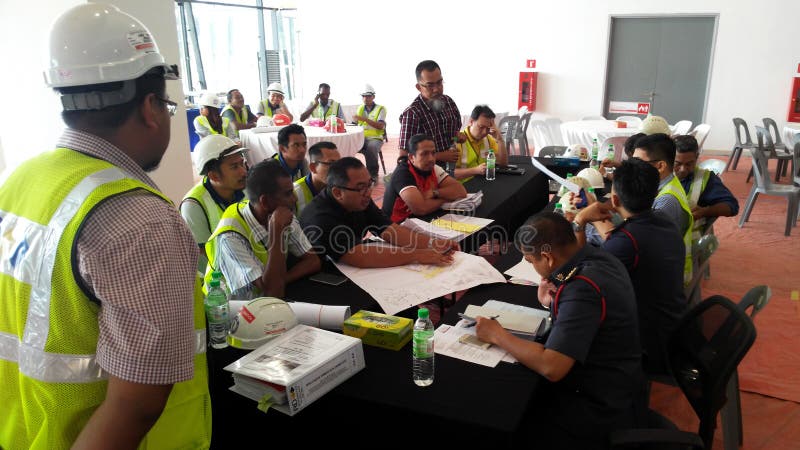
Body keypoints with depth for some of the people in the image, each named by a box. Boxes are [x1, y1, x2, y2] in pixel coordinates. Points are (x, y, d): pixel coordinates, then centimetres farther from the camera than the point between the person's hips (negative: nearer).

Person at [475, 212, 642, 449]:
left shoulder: (583, 288, -31)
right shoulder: (601, 257, -4)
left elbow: (551, 367, -35)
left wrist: (497, 335, -21)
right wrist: (554, 302, -7)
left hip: (599, 412, -8)